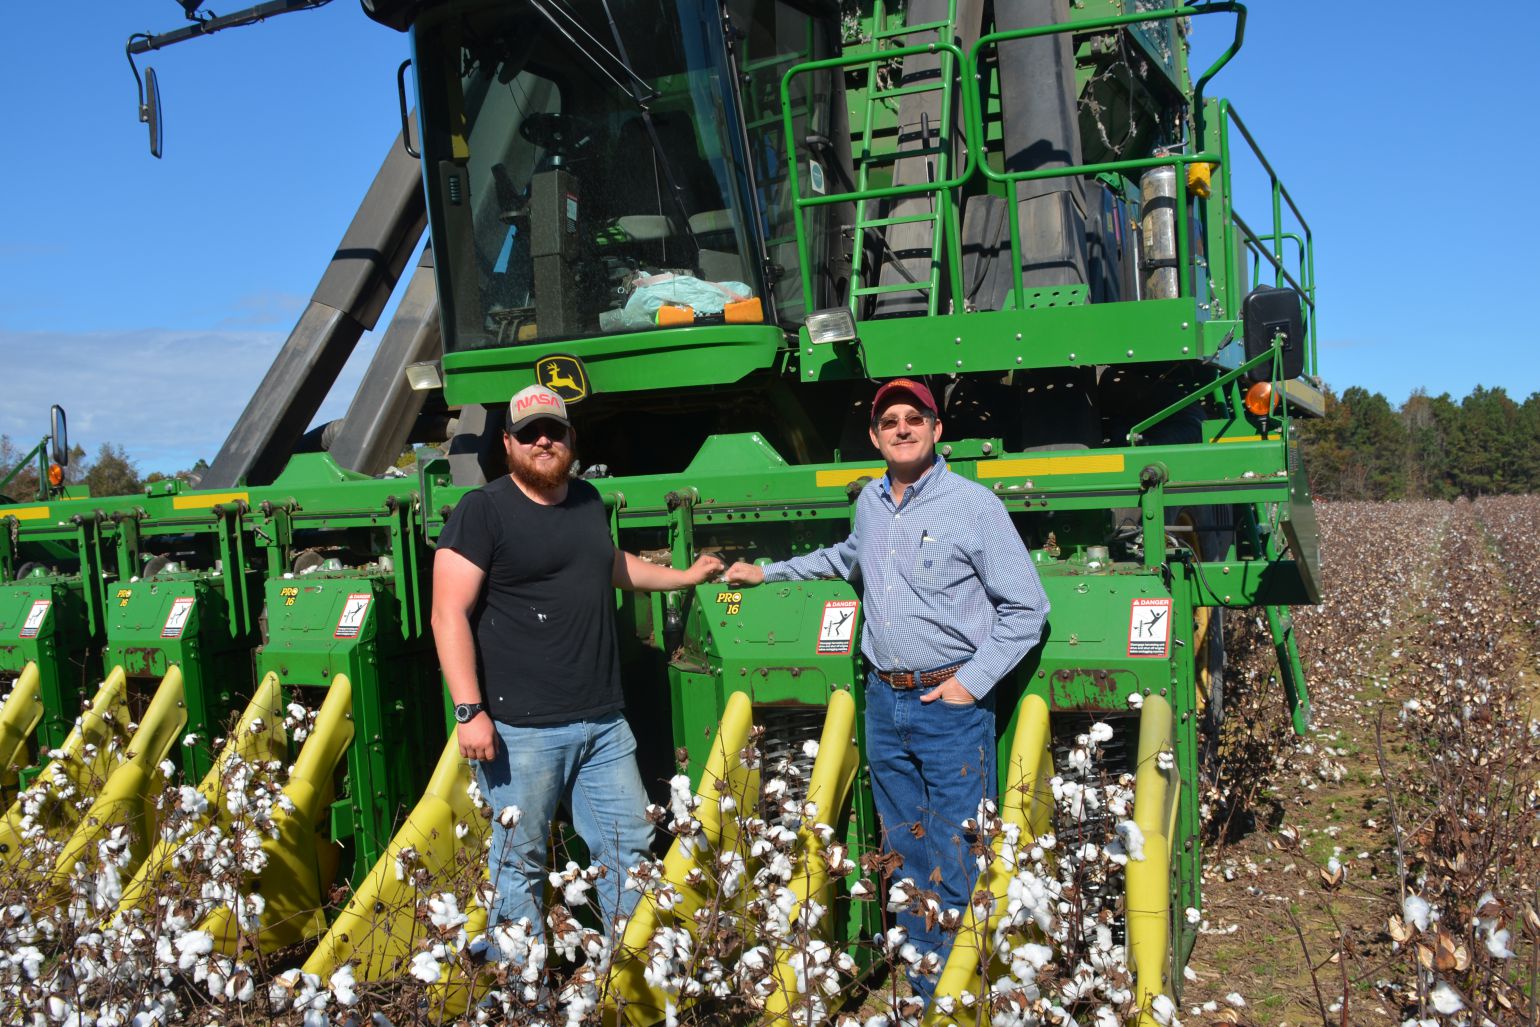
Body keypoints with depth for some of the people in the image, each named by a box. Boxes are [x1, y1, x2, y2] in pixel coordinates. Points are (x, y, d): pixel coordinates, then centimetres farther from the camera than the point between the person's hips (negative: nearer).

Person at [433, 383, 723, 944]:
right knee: (519, 862, 4)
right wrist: (469, 710, -20)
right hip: (522, 729, -7)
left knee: (630, 847, 13)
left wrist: (686, 575, 39)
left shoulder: (588, 501, 14)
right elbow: (449, 613, -14)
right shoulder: (484, 510, -8)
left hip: (603, 723, 7)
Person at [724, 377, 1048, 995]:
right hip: (884, 700, 6)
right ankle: (927, 991, 24)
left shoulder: (974, 505, -8)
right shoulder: (870, 503, 11)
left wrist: (972, 681, -11)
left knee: (958, 859, -4)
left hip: (952, 703, -6)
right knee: (906, 851, 12)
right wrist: (769, 572, 34)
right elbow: (846, 558, 34)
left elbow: (1026, 608, -6)